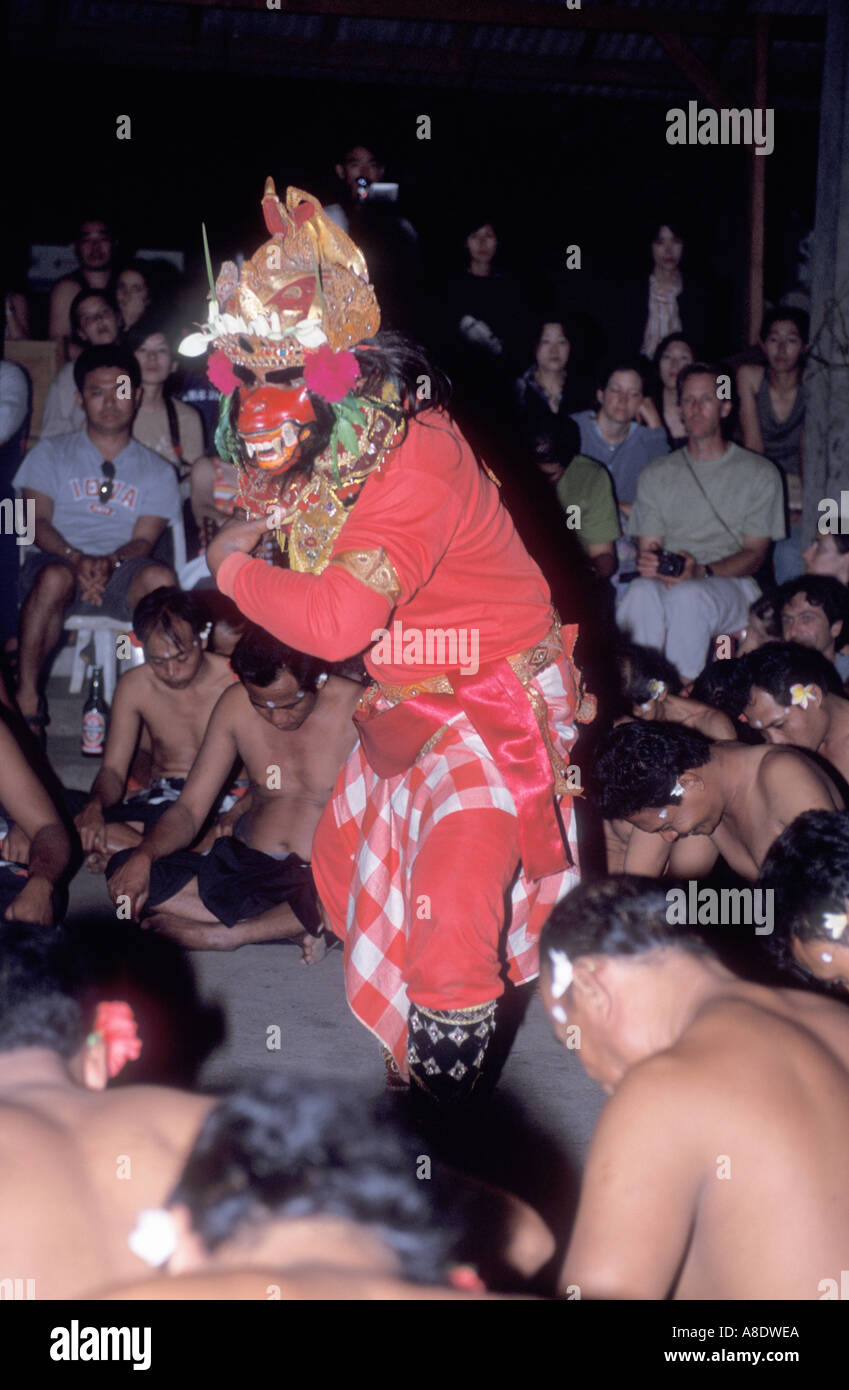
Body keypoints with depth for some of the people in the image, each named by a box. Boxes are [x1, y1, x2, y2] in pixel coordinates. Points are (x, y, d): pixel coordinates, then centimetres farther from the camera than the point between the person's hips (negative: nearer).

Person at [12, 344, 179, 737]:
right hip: (58, 560, -1)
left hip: (120, 572, 1)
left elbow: (144, 539, 4)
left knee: (159, 578, -34)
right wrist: (76, 557, -18)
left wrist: (109, 562, -20)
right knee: (54, 576, -38)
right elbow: (37, 520, 3)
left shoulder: (156, 471, 16)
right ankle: (26, 699, -32)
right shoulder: (51, 454, 15)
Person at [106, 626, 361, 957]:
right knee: (123, 874, -17)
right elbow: (189, 810, 3)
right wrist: (145, 854, -18)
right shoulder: (235, 704, 1)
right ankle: (294, 928, -21)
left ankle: (221, 935, -23)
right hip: (247, 866, 5)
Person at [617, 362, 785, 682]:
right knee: (641, 591, -35)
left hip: (732, 586, -2)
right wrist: (646, 561, -12)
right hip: (667, 581, 2)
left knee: (687, 596, -38)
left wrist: (703, 572, -17)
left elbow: (755, 554, 3)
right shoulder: (656, 474, 20)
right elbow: (648, 545, 15)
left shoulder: (759, 473, 11)